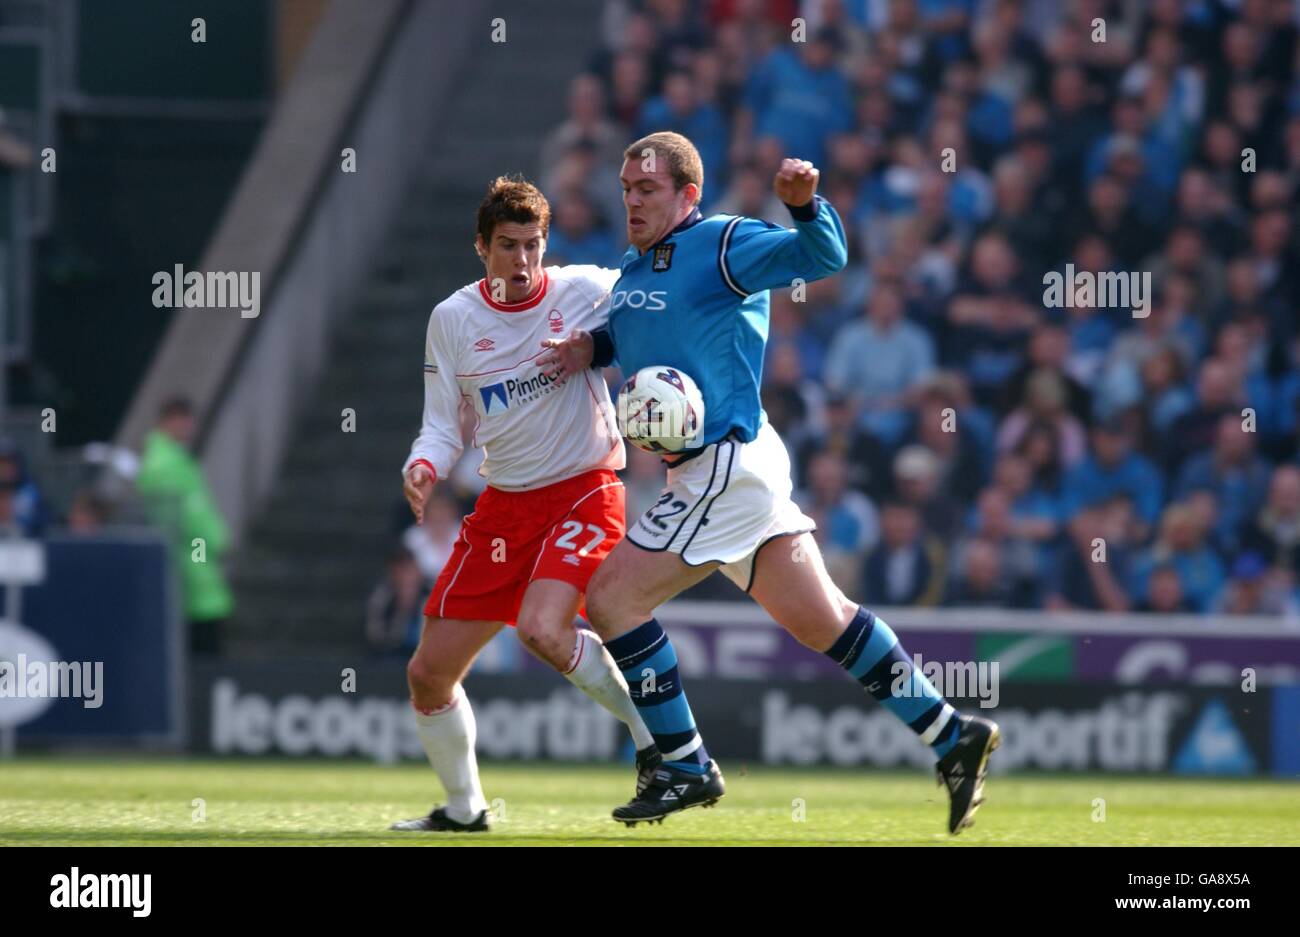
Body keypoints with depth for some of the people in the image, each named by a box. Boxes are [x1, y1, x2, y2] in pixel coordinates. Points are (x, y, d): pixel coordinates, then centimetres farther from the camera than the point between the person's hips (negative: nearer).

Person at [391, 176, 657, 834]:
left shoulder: (587, 291, -8)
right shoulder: (453, 318, 1)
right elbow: (443, 426, 5)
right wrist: (423, 468, -17)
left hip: (585, 489, -5)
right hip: (504, 503, 5)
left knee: (540, 630, -31)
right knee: (428, 674, 3)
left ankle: (654, 734, -10)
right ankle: (463, 808, 24)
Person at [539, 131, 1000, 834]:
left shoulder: (722, 244, -10)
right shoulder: (633, 269, 16)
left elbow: (824, 255, -21)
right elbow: (632, 334, 34)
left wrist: (804, 202, -40)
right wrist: (591, 348, 13)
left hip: (727, 468, -9)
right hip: (712, 473, 9)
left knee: (610, 599, -9)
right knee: (820, 622, 10)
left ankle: (686, 768, -2)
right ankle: (953, 739, 14)